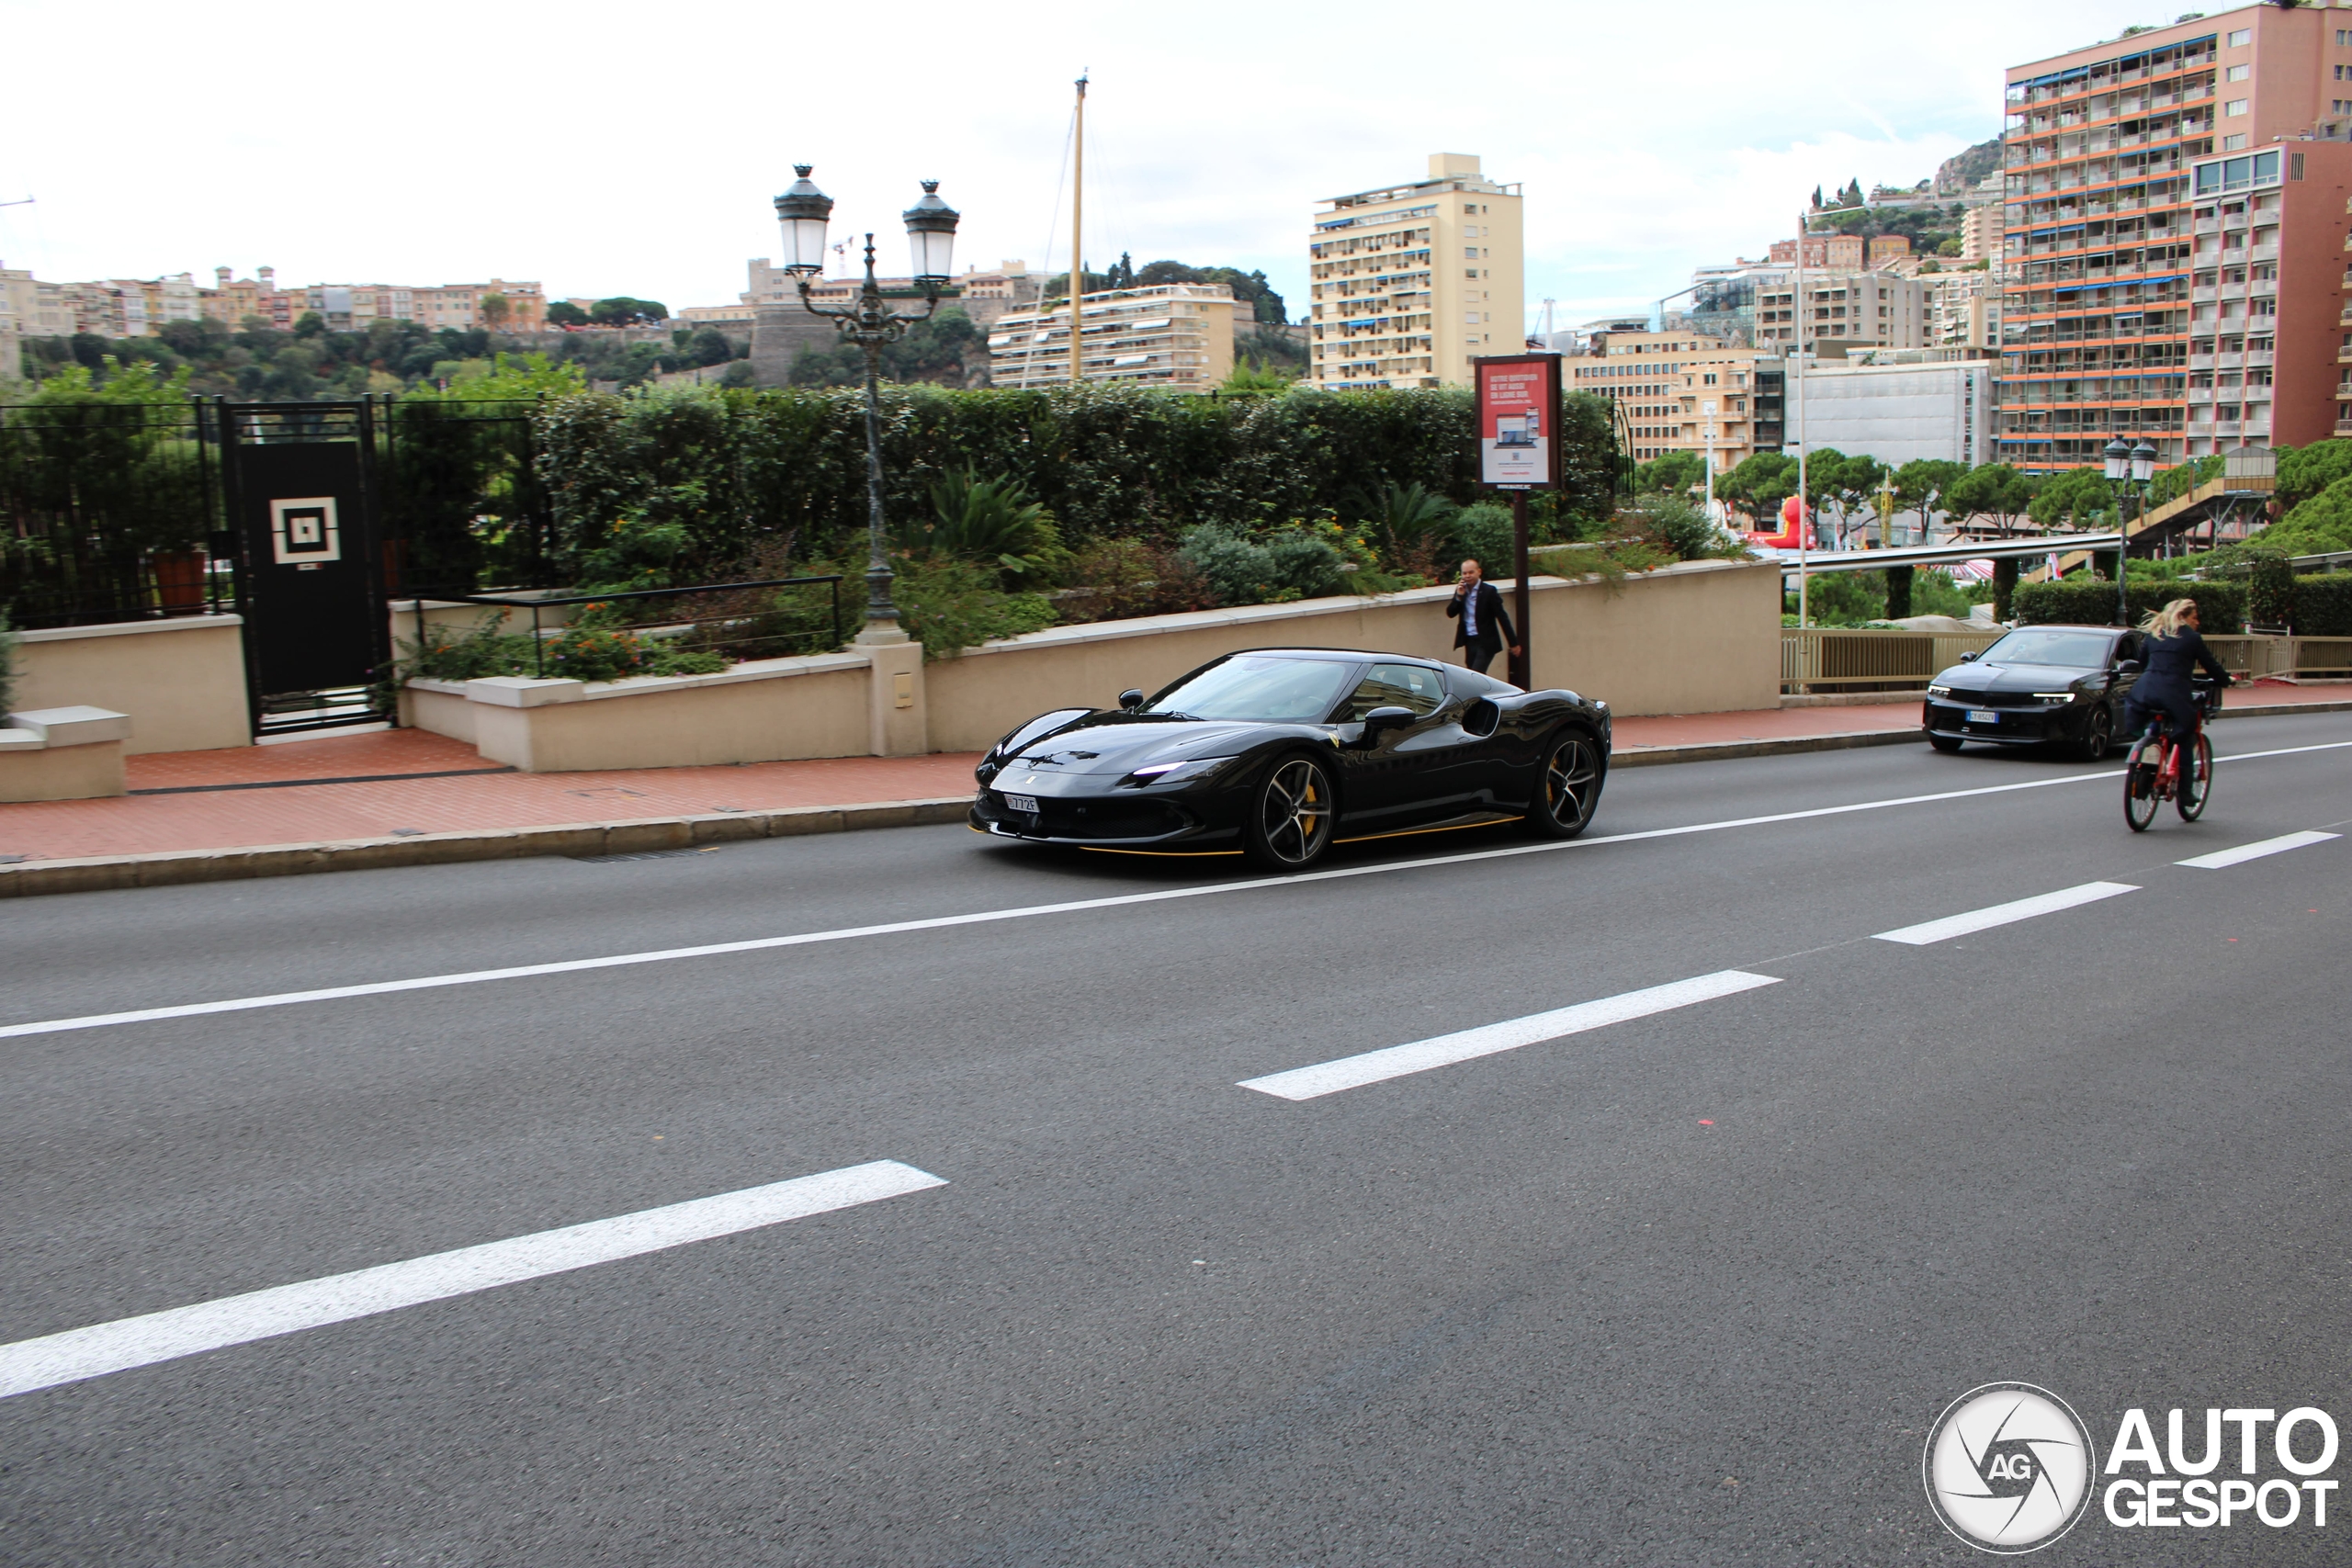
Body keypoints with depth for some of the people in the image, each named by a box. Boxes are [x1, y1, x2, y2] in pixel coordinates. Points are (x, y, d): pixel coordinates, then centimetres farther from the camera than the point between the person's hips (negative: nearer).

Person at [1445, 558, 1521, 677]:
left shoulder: (1489, 591, -11)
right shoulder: (1461, 590, 5)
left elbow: (1502, 617, -9)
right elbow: (1450, 613, 3)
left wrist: (1513, 643, -8)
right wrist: (1458, 596, -14)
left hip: (1486, 642, -6)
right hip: (1469, 641, 6)